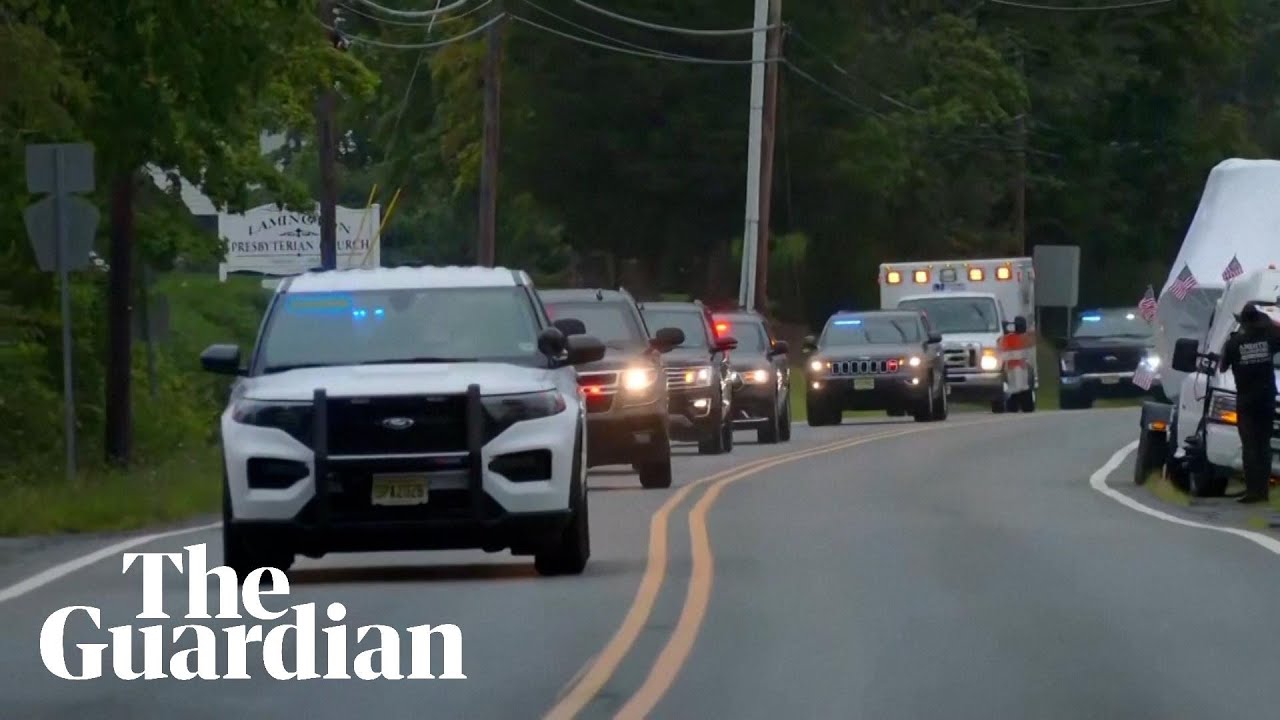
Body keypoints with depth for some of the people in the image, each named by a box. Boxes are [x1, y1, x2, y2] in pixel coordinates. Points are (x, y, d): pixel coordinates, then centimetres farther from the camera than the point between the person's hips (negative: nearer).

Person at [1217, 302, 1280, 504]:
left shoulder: (1234, 343, -7)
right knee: (1264, 446, 9)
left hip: (1246, 401, -2)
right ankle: (1263, 489, 6)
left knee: (1250, 447, -2)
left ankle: (1253, 491, -9)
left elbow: (1222, 367, 5)